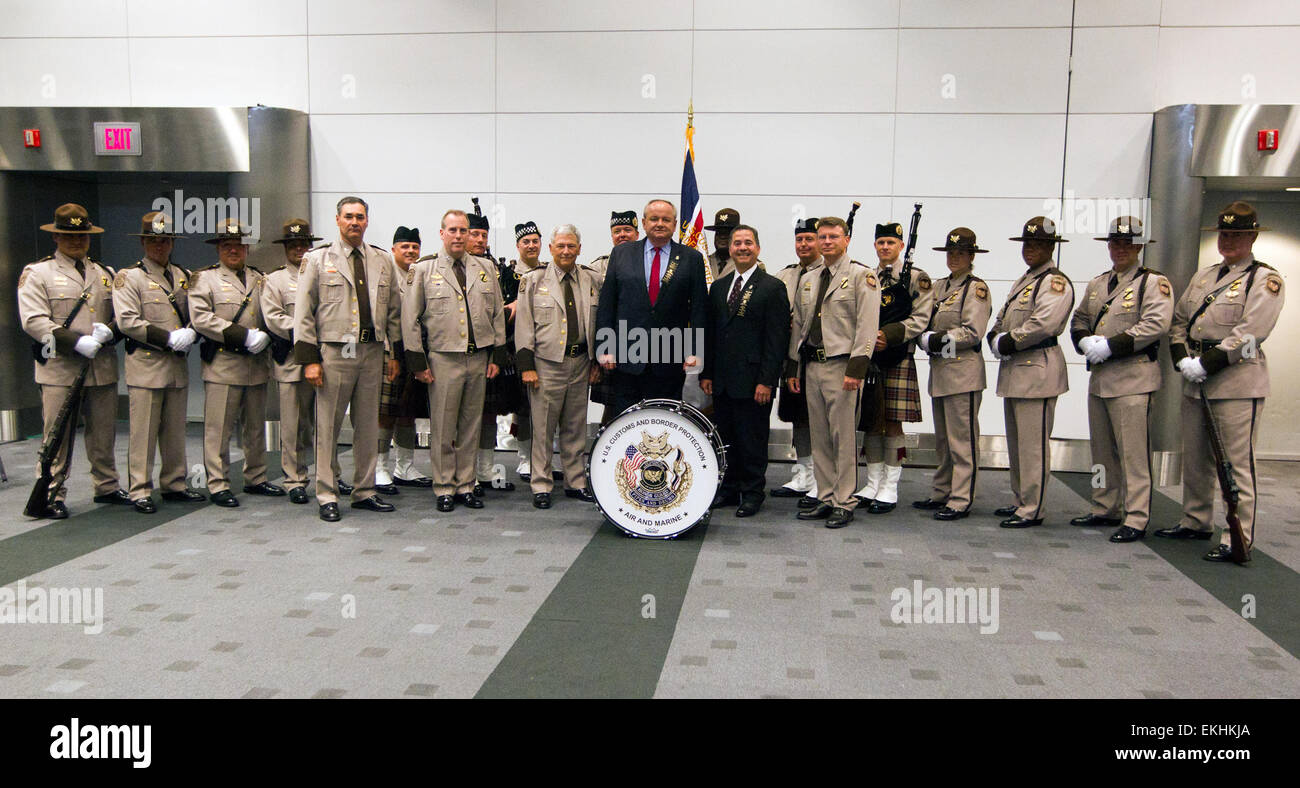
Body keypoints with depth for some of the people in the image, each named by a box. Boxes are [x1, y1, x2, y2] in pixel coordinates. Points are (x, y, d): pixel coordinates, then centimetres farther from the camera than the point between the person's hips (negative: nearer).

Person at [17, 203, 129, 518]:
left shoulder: (105, 273, 16)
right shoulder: (37, 273, 2)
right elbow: (33, 320, -9)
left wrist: (109, 332, -8)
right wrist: (77, 343, -19)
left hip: (103, 368, 4)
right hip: (59, 369, -4)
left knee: (104, 433, 11)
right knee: (57, 436, 0)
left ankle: (107, 487, 24)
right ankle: (52, 496, 9)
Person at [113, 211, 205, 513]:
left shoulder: (184, 276, 16)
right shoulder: (129, 277, -1)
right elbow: (127, 321, -11)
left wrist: (190, 334, -6)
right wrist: (169, 338, -17)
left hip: (178, 364, 5)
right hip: (145, 366, -5)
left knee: (175, 430, 11)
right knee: (143, 433, -3)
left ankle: (174, 485, 20)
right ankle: (140, 492, 4)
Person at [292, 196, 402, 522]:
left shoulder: (383, 261, 11)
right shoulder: (317, 259, 2)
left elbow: (394, 311, 14)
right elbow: (303, 313, -1)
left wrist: (397, 354, 10)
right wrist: (309, 359, -8)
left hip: (372, 352, 3)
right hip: (334, 351, -3)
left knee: (368, 426, 9)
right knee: (328, 427, 1)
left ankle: (364, 492, 20)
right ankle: (327, 497, 11)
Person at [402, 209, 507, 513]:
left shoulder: (486, 269, 10)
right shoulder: (423, 270, 2)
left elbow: (498, 314, 12)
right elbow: (410, 319, 1)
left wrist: (497, 356, 7)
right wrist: (418, 362, -4)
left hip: (479, 359, 3)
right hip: (443, 359, -3)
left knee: (471, 426, 8)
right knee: (443, 428, 1)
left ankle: (465, 486, 18)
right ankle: (444, 489, 12)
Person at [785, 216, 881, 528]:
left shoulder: (862, 276, -4)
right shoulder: (807, 279, 16)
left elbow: (867, 326, -11)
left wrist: (856, 368, -18)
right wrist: (793, 367, 15)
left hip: (841, 365, -7)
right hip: (812, 365, 7)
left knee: (844, 438, -3)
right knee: (819, 438, 10)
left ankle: (844, 503, 6)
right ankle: (826, 499, 19)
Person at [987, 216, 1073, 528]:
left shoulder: (1055, 282, -10)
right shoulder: (1022, 282, 20)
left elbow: (1043, 324, -23)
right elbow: (1002, 319, 21)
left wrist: (1007, 343, -13)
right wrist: (995, 338, 0)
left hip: (1038, 372, -10)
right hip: (1013, 371, 10)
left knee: (1033, 444, -6)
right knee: (1016, 442, 15)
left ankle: (1032, 510, 0)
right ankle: (1020, 501, 25)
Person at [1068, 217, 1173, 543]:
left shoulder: (1153, 282, -4)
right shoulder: (1097, 283, 17)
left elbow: (1156, 324, -16)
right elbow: (1079, 318, 20)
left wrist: (1110, 345, -19)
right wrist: (1085, 341, -2)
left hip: (1132, 378, -7)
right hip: (1099, 377, 7)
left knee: (1133, 452, -6)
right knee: (1102, 451, 13)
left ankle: (1135, 520, -2)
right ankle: (1105, 510, 23)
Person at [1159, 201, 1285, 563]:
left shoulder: (1265, 279, -4)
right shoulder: (1203, 276, 17)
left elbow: (1250, 334, -14)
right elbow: (1179, 321, 16)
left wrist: (1205, 364, -18)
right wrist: (1183, 360, -1)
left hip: (1237, 383, -7)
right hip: (1195, 383, 7)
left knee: (1237, 463, -5)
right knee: (1194, 458, 14)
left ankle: (1239, 539, 0)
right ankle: (1195, 522, 28)